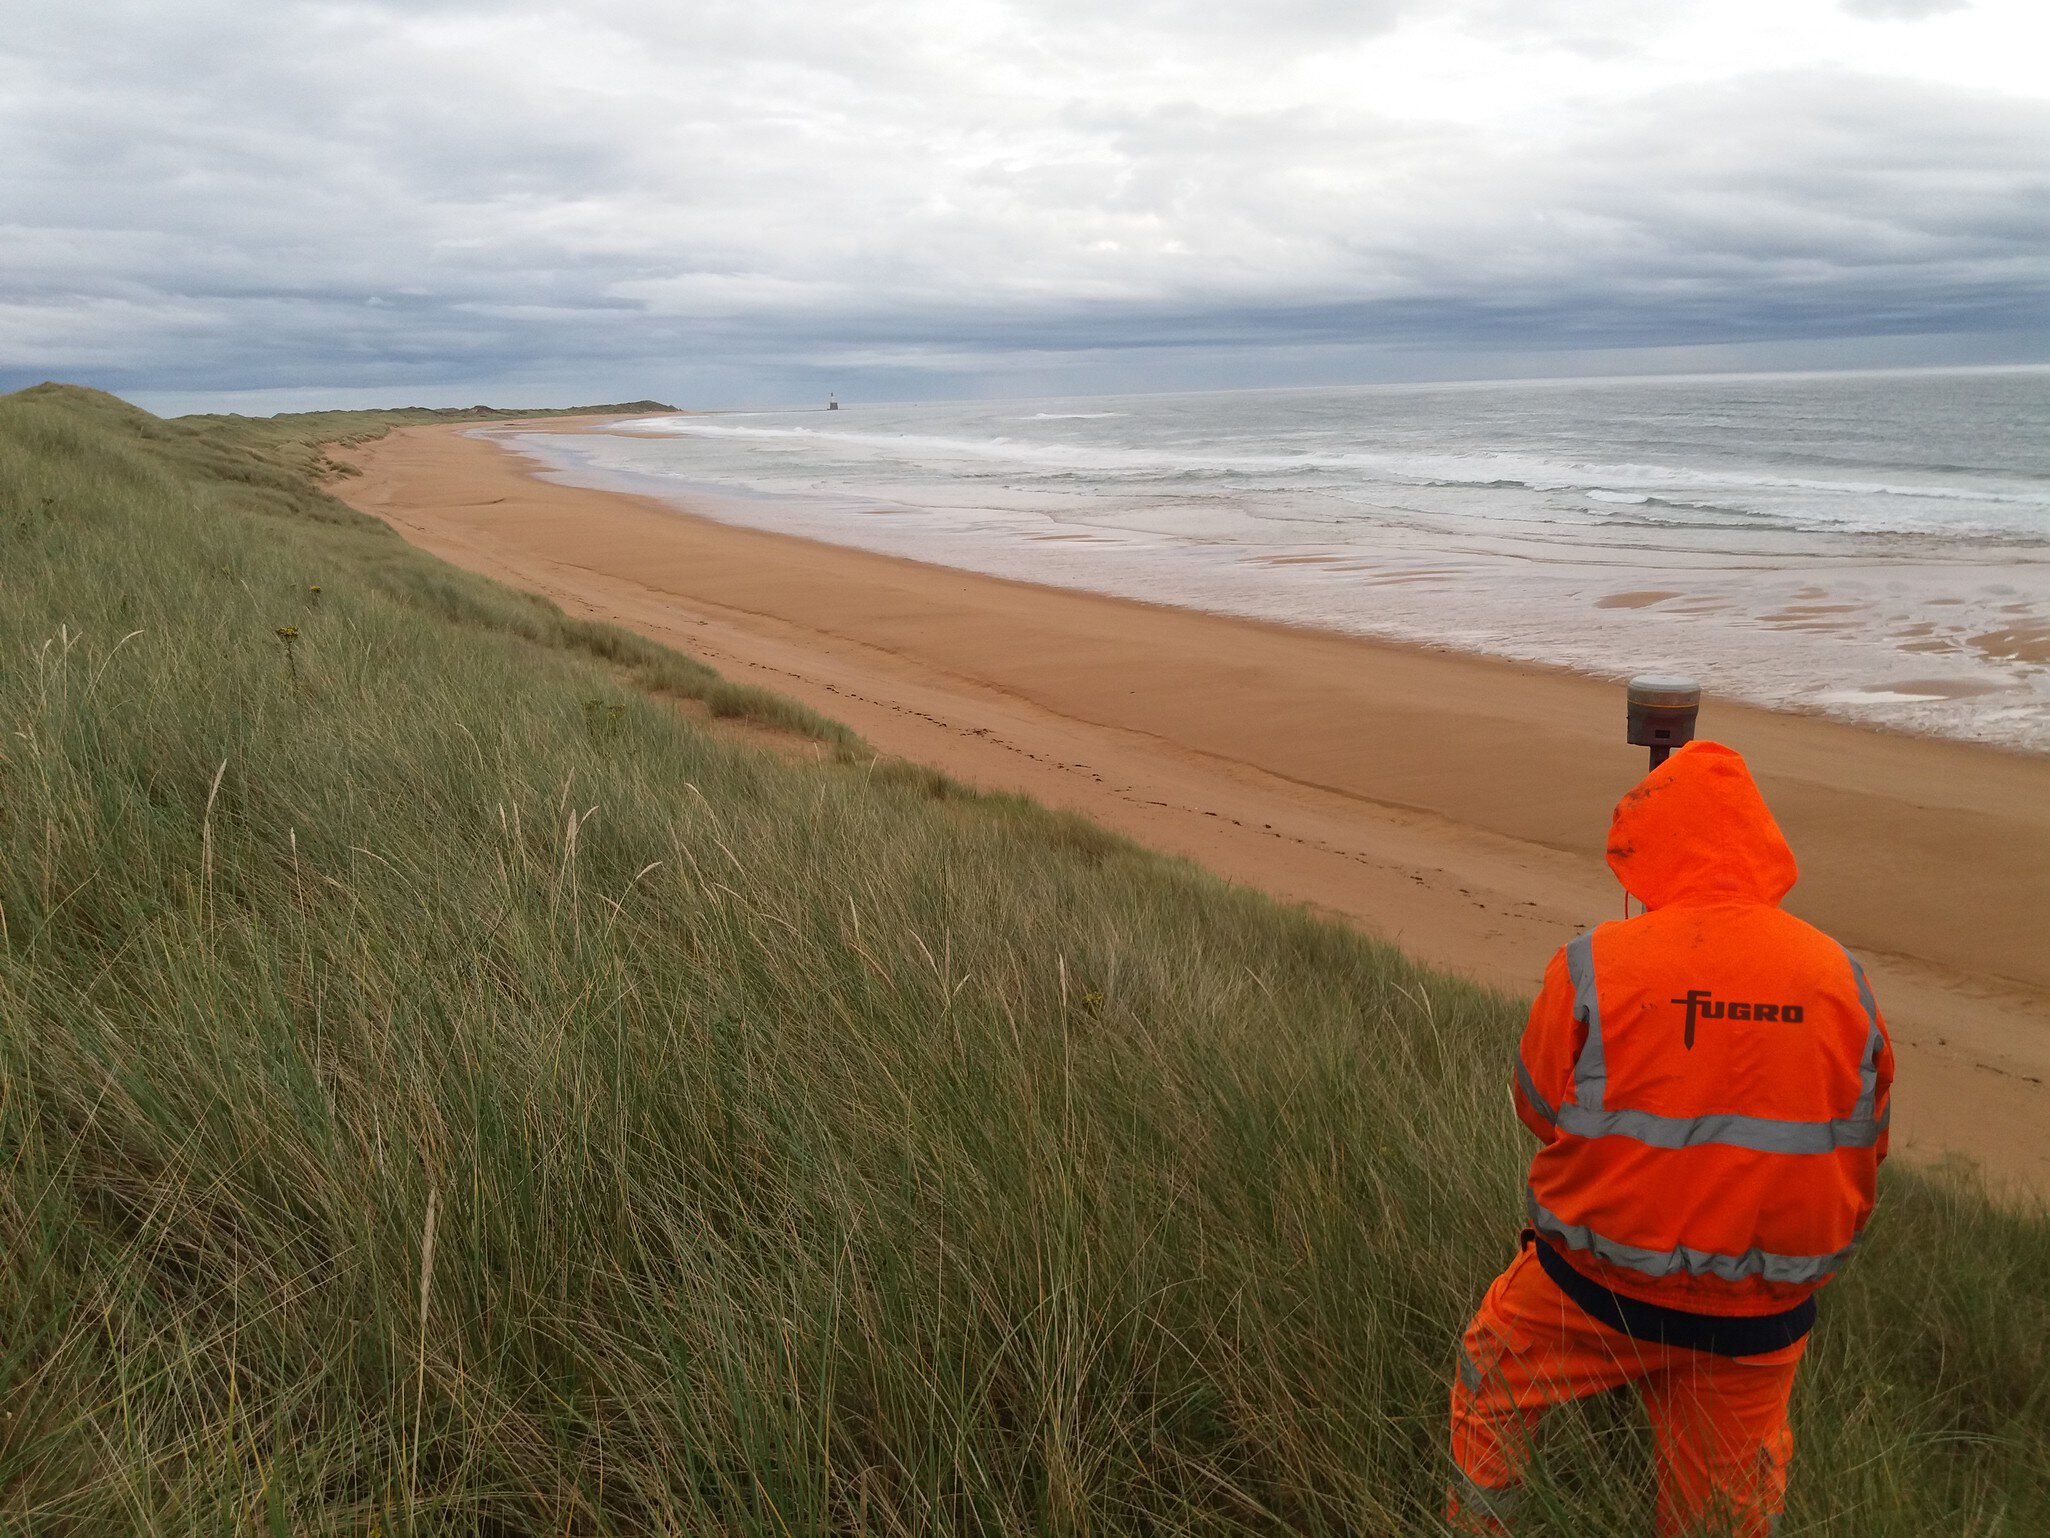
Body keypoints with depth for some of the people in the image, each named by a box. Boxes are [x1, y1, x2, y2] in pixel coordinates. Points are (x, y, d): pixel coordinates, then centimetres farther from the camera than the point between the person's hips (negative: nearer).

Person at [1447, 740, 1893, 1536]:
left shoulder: (1594, 970, -20)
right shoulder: (1841, 981, -9)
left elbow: (1537, 1110, -7)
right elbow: (1865, 1147, 3)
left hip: (1599, 1289, -2)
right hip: (1762, 1318, 3)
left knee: (1491, 1381, 26)